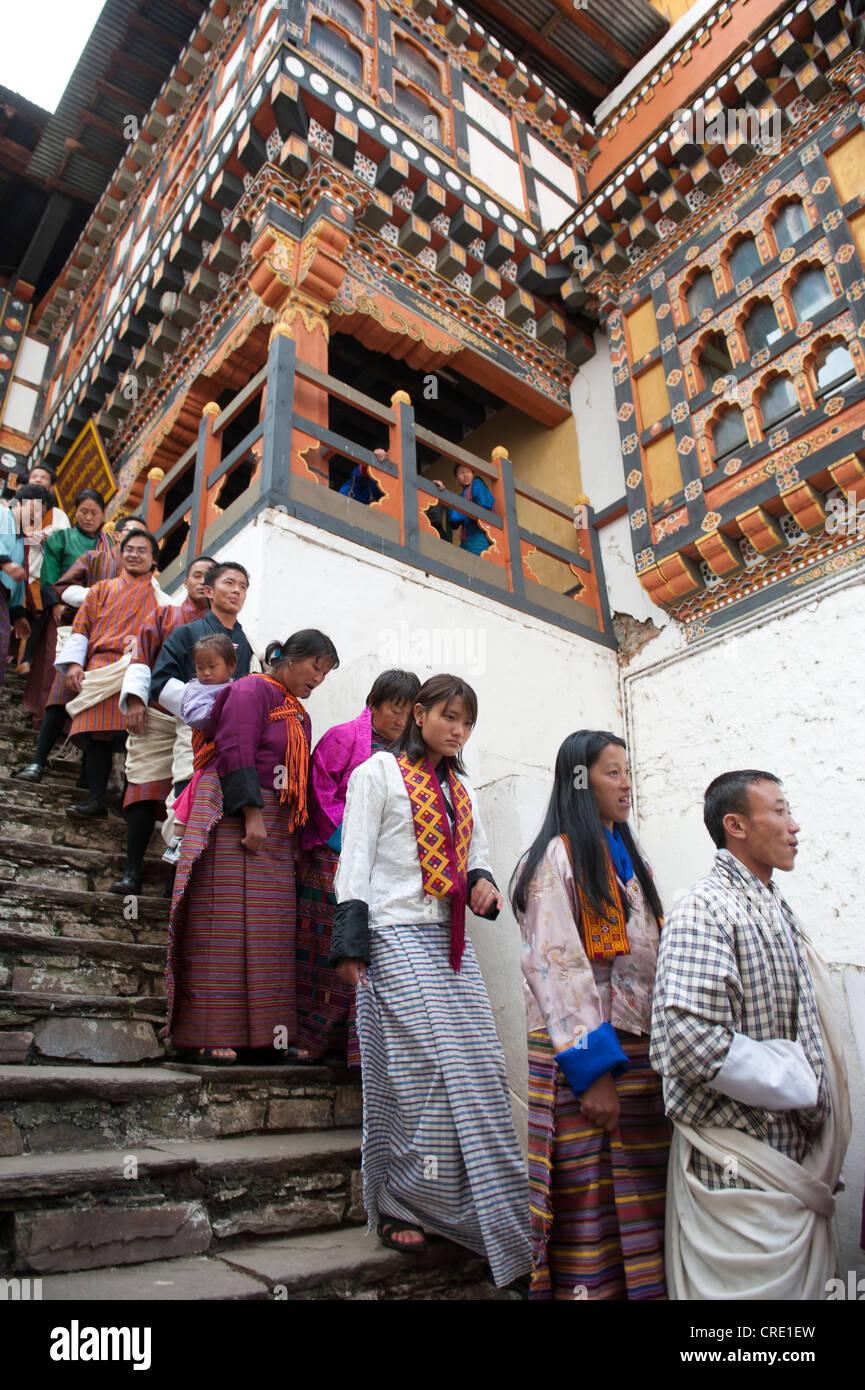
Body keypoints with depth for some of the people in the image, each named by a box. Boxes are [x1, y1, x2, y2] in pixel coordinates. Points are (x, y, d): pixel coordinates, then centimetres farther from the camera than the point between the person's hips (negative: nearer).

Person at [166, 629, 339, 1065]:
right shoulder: (252, 690, -4)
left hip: (275, 827, 9)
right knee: (225, 923, -7)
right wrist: (252, 814, -20)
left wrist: (297, 833, 16)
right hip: (234, 817, -8)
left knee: (268, 927, 6)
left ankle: (259, 1030, 11)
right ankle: (206, 1036, -1)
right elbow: (236, 755, -14)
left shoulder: (298, 713, 21)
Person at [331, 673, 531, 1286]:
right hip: (399, 937, -6)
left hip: (452, 943, 7)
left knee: (479, 1074, 4)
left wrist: (482, 882, 0)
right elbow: (355, 856, -6)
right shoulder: (380, 770, -1)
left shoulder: (460, 787, 19)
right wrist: (349, 941, -13)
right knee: (419, 1076, -5)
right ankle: (397, 1206, 15)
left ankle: (501, 1222, 15)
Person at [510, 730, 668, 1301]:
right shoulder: (558, 858, -8)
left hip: (640, 1050, 7)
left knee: (638, 1195, 10)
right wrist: (592, 1068, -18)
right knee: (587, 1196, 1)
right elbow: (555, 968, -15)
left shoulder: (627, 858, 16)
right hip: (583, 1047, -7)